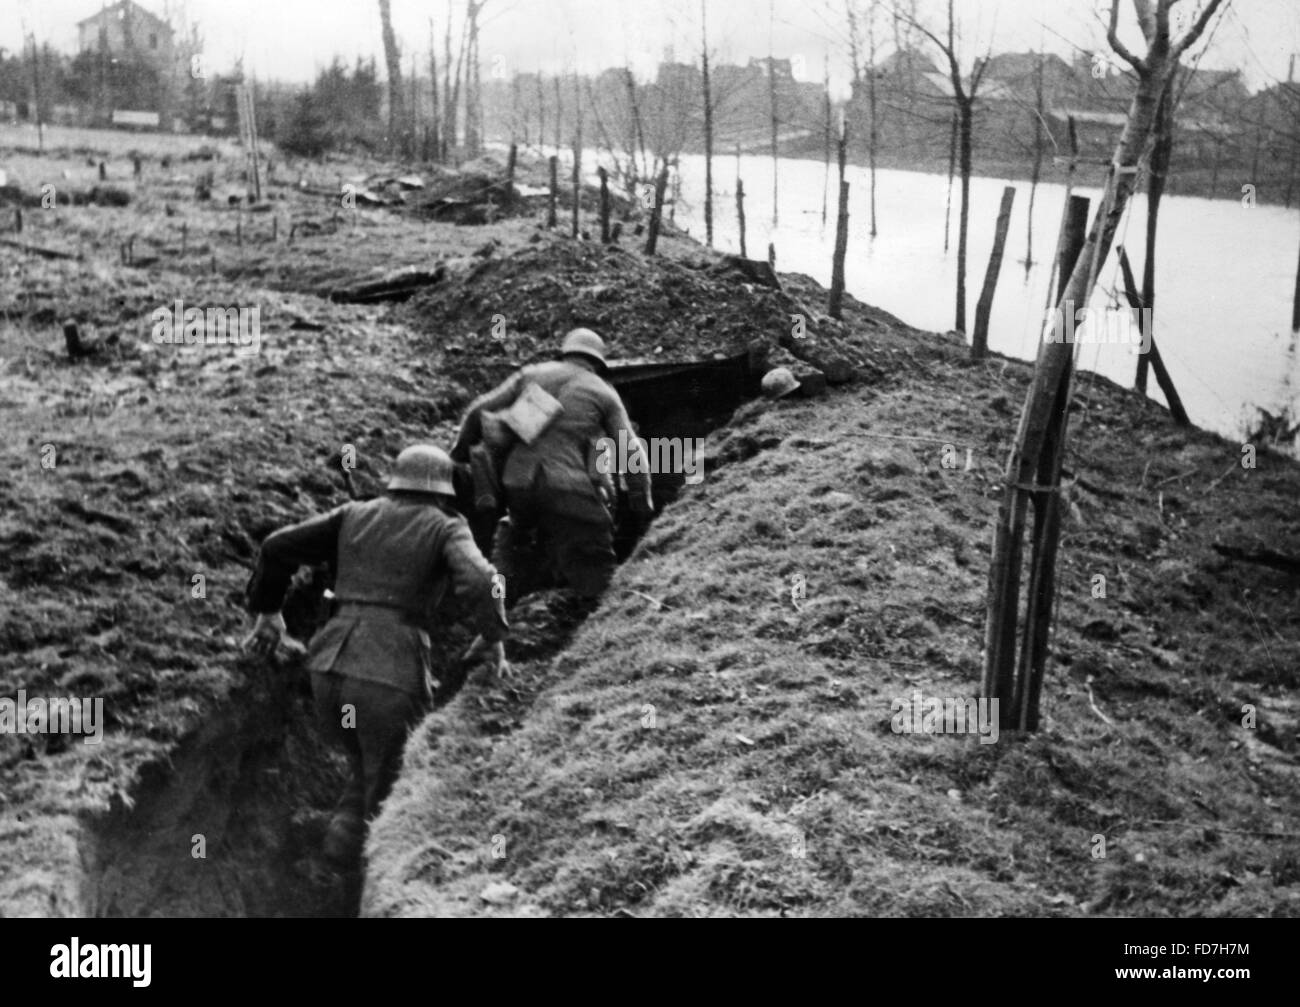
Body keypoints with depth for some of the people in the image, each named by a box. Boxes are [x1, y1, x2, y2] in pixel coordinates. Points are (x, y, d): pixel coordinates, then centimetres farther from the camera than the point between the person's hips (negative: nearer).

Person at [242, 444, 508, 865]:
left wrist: (267, 611, 27)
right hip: (391, 679, -4)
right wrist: (494, 636, 1)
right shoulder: (446, 529, 5)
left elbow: (278, 547, 15)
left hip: (330, 672, 5)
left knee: (370, 773, 26)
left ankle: (345, 829, 3)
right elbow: (479, 581, -14)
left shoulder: (355, 515, 17)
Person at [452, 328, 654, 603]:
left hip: (517, 485, 3)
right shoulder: (604, 393, 12)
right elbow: (632, 453, 8)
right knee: (593, 581, 8)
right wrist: (642, 503, 18)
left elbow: (479, 410, 13)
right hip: (569, 490, -3)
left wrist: (460, 450, 28)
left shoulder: (531, 374, 17)